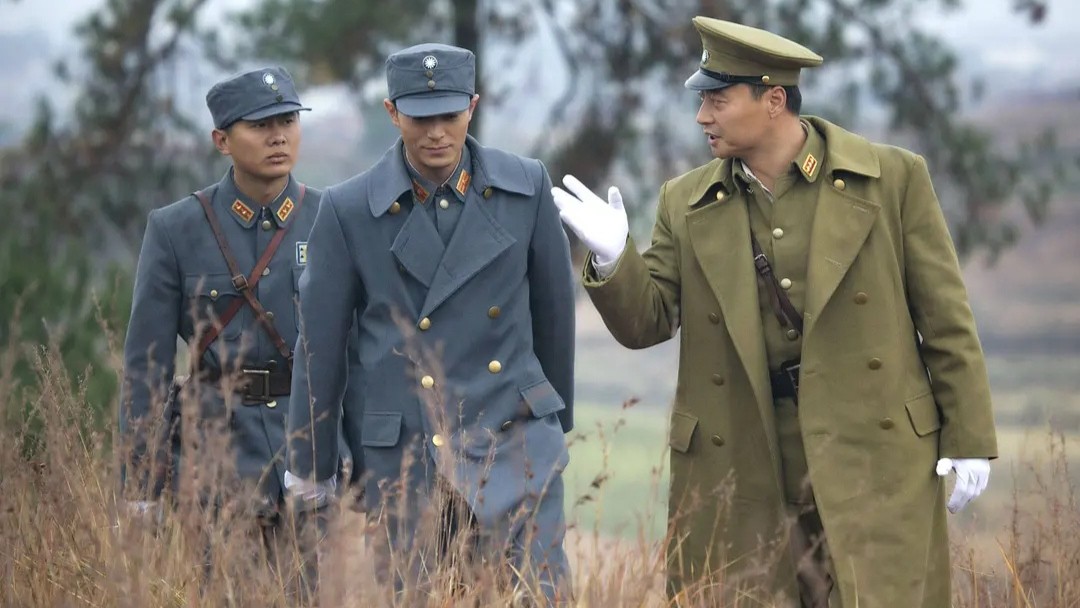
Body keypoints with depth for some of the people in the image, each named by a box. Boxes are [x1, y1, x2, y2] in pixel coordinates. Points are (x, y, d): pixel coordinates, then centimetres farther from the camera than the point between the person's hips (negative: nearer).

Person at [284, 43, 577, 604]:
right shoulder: (348, 210, -5)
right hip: (402, 453, -1)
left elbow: (554, 313, 11)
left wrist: (556, 422, 18)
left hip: (512, 438, 1)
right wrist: (310, 468, 8)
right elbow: (320, 344, 2)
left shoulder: (527, 188, -1)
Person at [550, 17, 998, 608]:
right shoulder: (687, 203, 8)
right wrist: (611, 259, -15)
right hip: (738, 469, 3)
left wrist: (968, 442, -2)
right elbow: (646, 323, 5)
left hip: (870, 456, -3)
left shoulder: (893, 178, 0)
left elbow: (944, 317, 1)